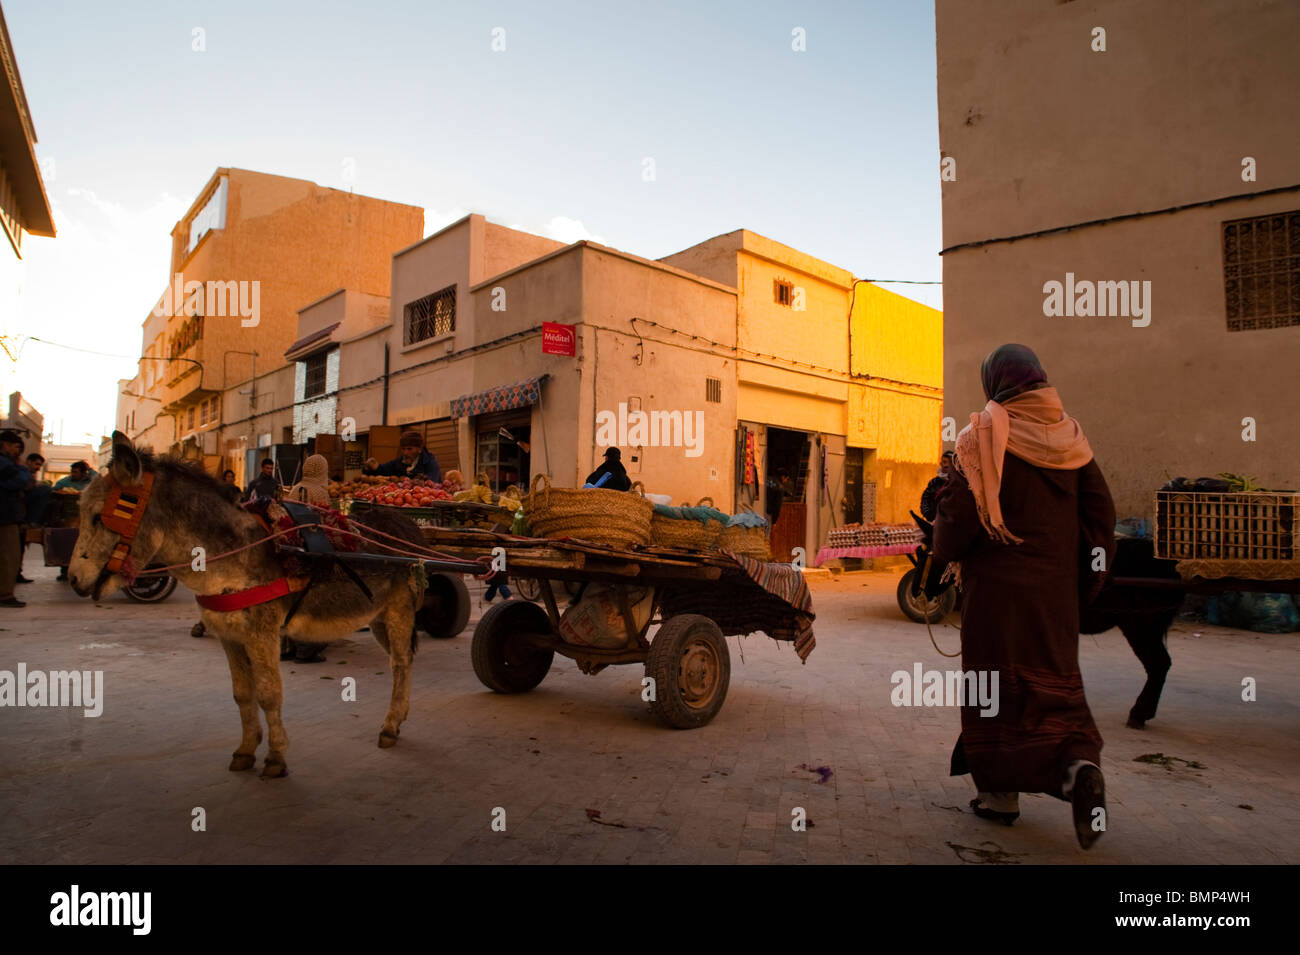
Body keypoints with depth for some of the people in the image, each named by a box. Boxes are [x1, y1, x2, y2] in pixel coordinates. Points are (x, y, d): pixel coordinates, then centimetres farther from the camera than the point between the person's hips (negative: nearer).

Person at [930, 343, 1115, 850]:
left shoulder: (985, 433, -11)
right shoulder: (1069, 435, 7)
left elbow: (959, 506, -15)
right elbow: (1101, 510, 7)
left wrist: (948, 554, 4)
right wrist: (1085, 580, 13)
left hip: (998, 583, -5)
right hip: (1055, 585, 5)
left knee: (997, 680, 5)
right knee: (1053, 679, 15)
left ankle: (1001, 792, 7)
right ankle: (1079, 762, -6)